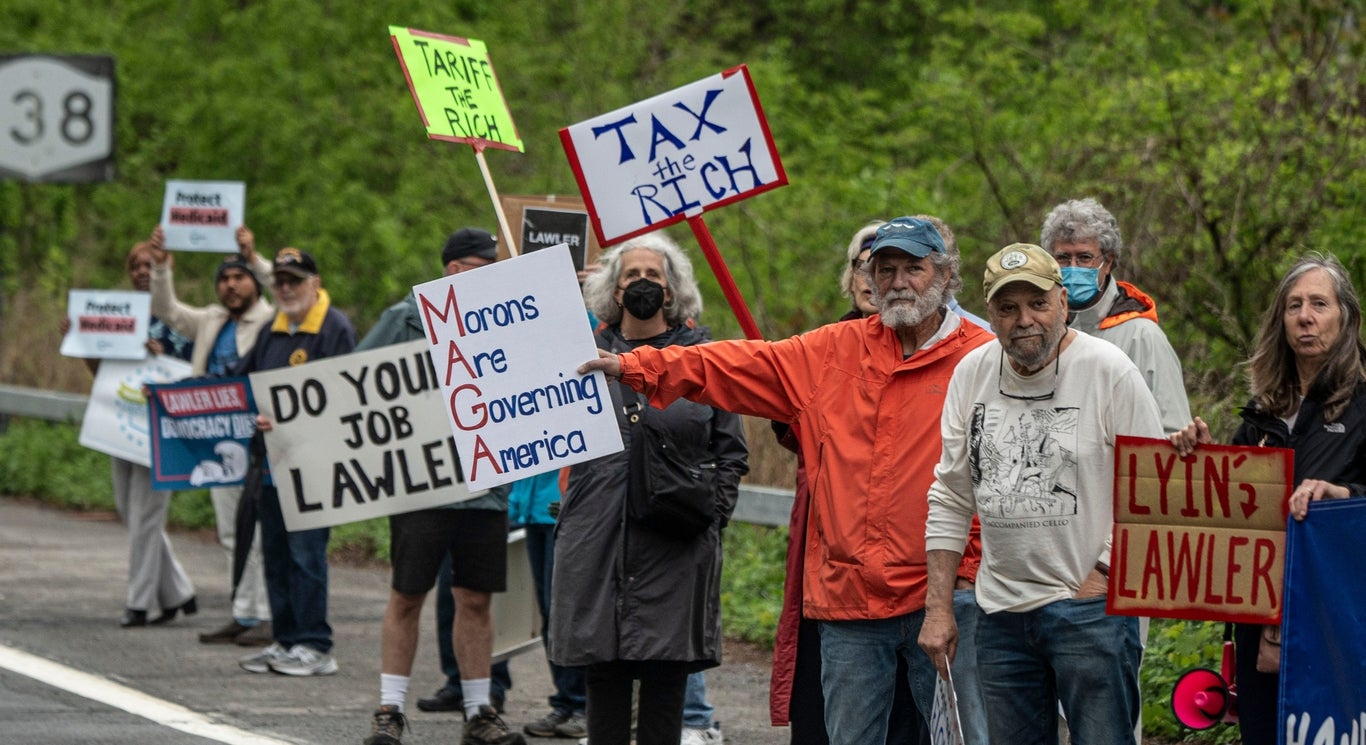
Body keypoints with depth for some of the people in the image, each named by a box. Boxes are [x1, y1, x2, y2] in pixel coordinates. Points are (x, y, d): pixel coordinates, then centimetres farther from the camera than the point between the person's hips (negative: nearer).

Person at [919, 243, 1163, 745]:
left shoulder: (1110, 371, -8)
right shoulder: (971, 374, 7)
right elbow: (950, 500, 13)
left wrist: (1097, 584, -10)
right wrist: (938, 607, 8)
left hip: (1090, 608, -5)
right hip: (1001, 612, 5)